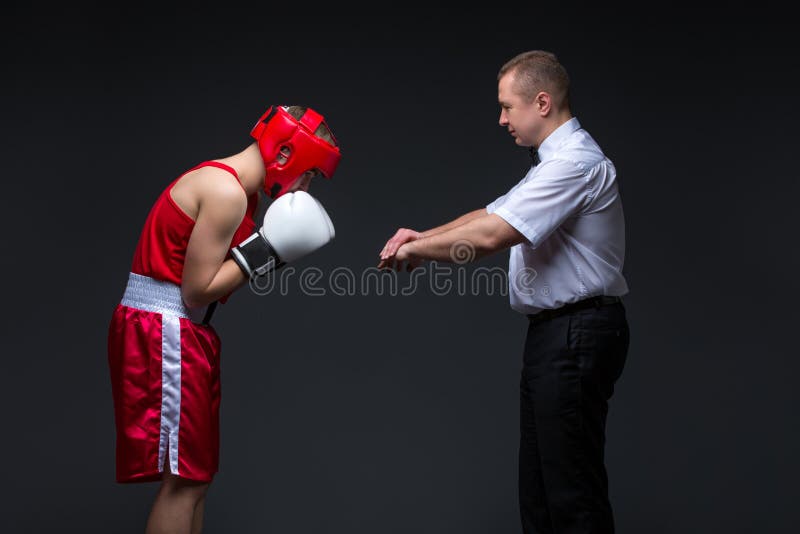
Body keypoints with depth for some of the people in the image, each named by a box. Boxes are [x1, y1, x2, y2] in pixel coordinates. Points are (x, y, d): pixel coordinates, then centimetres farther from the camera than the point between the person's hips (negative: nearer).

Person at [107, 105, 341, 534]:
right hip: (163, 332, -10)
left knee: (194, 474, 14)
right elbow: (198, 289, -19)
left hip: (179, 333, 10)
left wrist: (273, 250, 4)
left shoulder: (227, 185, 14)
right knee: (182, 479, -6)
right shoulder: (227, 192, -17)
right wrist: (264, 252, -13)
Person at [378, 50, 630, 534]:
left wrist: (418, 249, -9)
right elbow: (491, 215, 20)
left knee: (572, 491, -6)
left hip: (575, 335, -11)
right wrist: (424, 237, 7)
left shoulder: (576, 163, -18)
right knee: (540, 481, 15)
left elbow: (489, 237, -23)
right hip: (553, 332, 11)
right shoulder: (555, 163, 17)